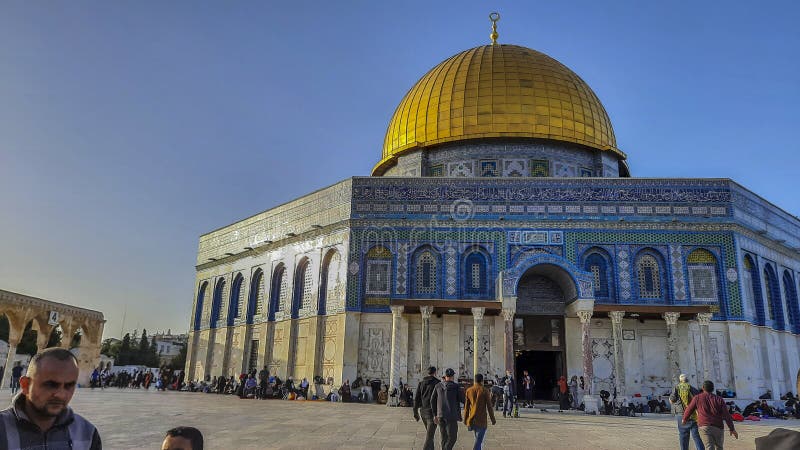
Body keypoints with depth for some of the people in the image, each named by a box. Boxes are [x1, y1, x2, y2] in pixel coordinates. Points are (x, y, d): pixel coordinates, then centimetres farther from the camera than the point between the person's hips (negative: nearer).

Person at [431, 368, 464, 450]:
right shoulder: (456, 387, -7)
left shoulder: (438, 386, 5)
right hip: (451, 416, -5)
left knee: (444, 437, 16)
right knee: (452, 437, 3)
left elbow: (432, 401, 7)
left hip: (440, 415, 5)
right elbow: (463, 400, -2)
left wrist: (435, 415, 15)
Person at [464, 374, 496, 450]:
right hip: (481, 420, -5)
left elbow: (466, 407, 6)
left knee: (478, 439, 23)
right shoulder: (485, 391, -8)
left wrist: (465, 420, 13)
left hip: (471, 420, 5)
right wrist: (493, 420, 3)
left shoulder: (469, 390, 3)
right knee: (478, 441, -4)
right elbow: (489, 406, -6)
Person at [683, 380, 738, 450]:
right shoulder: (719, 399, 9)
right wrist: (732, 429, 4)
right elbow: (726, 415, 2)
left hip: (704, 427, -2)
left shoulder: (697, 398, 7)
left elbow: (689, 410, 12)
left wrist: (685, 419, 29)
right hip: (718, 428, 2)